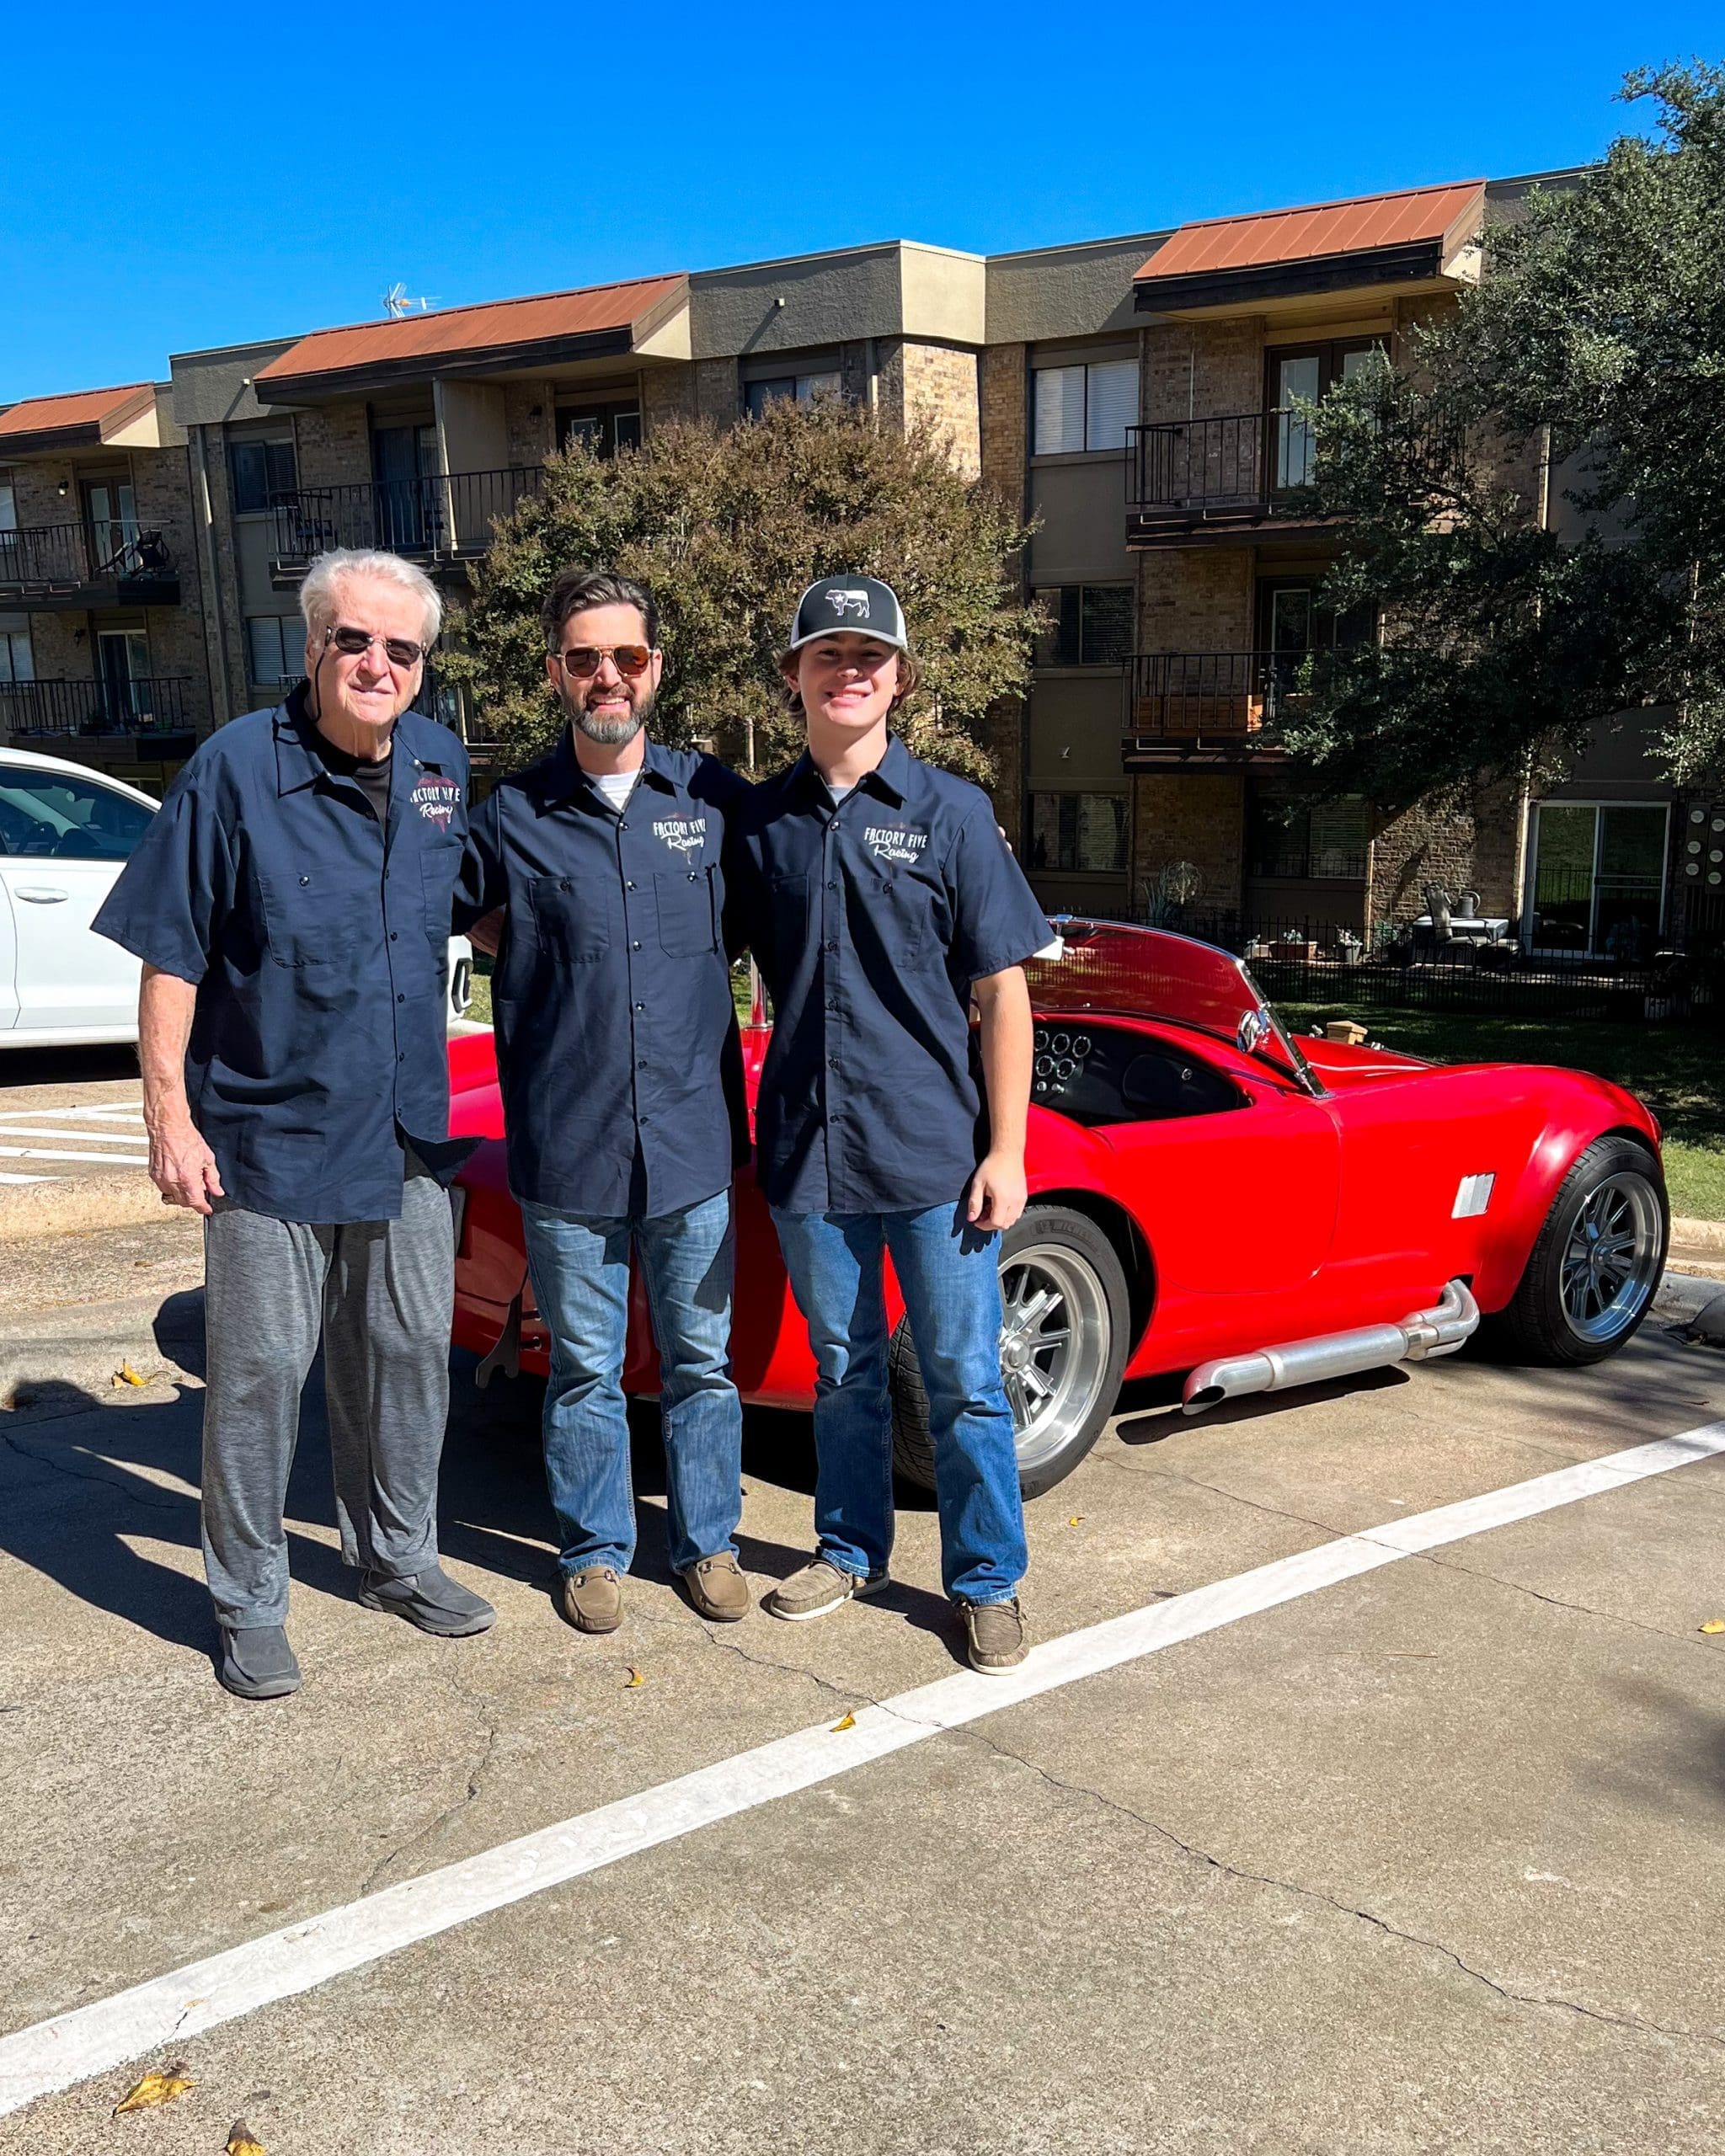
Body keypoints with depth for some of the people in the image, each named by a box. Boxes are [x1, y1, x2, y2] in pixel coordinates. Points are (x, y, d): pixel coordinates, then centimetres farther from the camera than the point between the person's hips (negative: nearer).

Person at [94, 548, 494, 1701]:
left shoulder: (442, 766, 2)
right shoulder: (238, 767, -12)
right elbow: (171, 955, -10)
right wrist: (170, 1115, -14)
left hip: (406, 1133, 5)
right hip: (268, 1136, -4)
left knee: (408, 1355, 15)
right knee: (260, 1371, 4)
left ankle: (398, 1555, 33)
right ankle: (251, 1605, 19)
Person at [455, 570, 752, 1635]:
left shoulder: (714, 797, 2)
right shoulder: (513, 816, 0)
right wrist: (550, 959, 1)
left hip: (694, 1143, 1)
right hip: (567, 1149, 0)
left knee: (702, 1360, 12)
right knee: (585, 1369, 11)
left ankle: (709, 1540, 28)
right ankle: (596, 1550, 27)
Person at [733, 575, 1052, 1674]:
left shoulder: (950, 812, -3)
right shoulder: (762, 820, 5)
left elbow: (1004, 989, -3)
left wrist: (1005, 1150, -7)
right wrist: (754, 1122, 6)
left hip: (935, 1150, -2)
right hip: (807, 1152, 3)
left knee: (963, 1379, 5)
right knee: (844, 1368, 16)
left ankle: (989, 1582, 19)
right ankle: (851, 1549, 33)